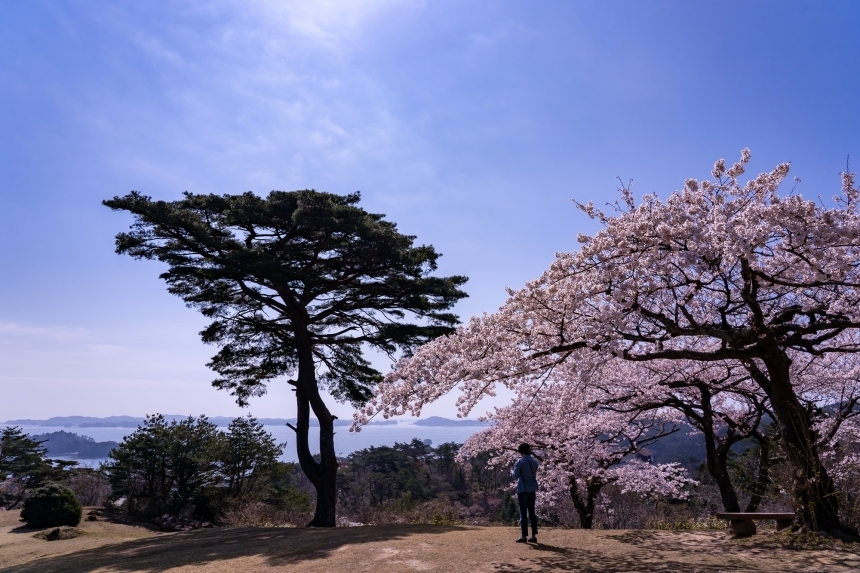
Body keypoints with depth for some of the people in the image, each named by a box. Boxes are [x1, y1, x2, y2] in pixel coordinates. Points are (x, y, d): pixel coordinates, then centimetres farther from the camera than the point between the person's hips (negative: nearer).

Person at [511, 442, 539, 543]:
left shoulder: (520, 461, -12)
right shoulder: (534, 461, 7)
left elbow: (516, 475, -13)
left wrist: (511, 472, 7)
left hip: (523, 489, -6)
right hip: (532, 489, 6)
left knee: (523, 513, -1)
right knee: (532, 512, 10)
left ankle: (524, 536, 0)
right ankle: (534, 536, 10)